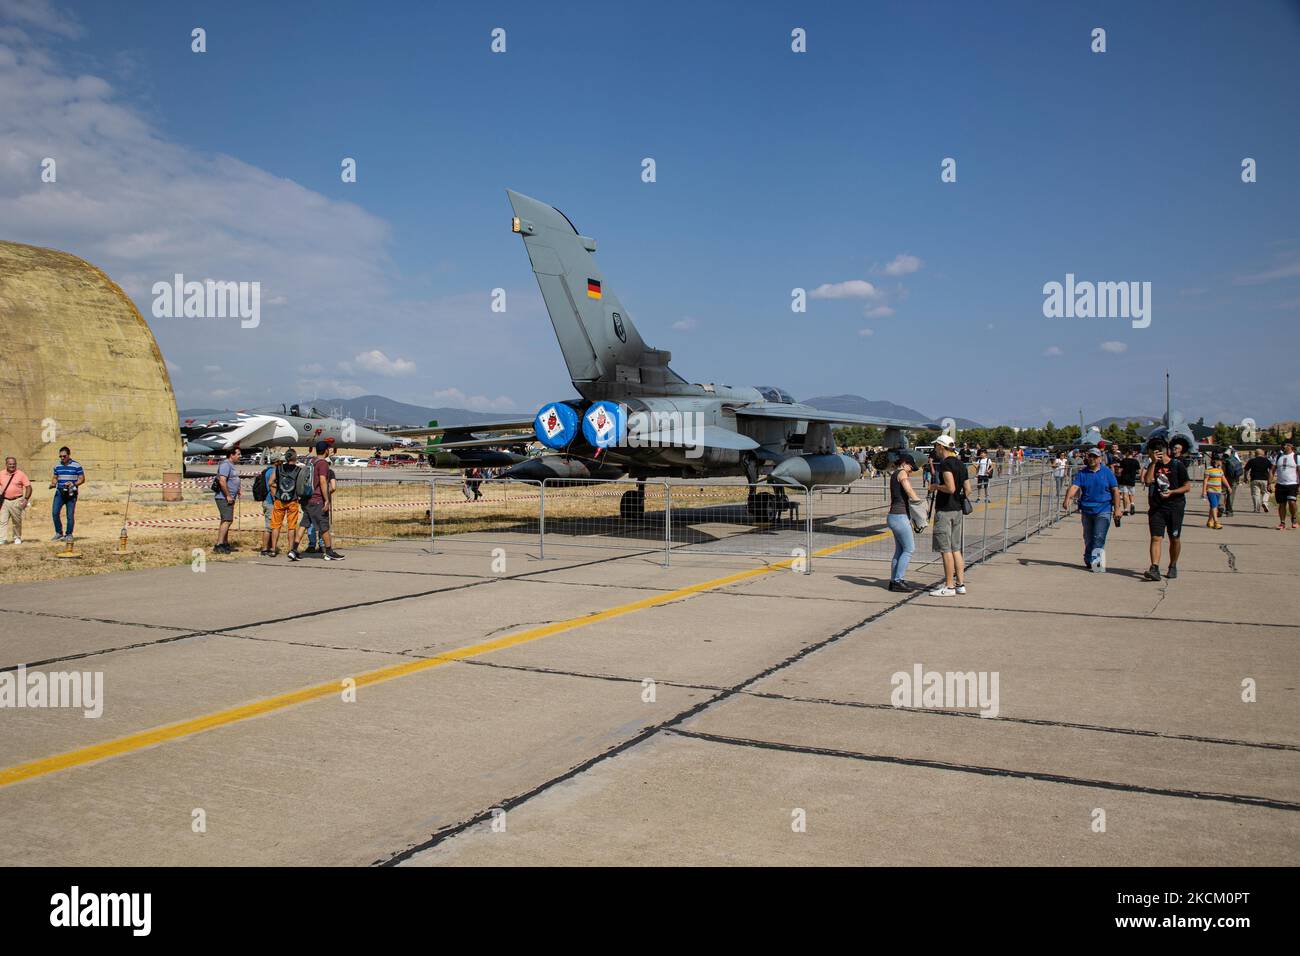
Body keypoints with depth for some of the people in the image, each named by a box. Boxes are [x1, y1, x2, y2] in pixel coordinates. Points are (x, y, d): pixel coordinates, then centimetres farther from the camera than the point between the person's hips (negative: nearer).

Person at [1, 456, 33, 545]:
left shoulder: (20, 474, -2)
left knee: (17, 521, 7)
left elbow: (28, 487, -3)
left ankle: (17, 538, 21)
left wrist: (26, 499, -11)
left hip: (16, 501, -2)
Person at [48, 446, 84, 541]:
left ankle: (69, 535, 8)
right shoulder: (57, 466, 12)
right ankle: (59, 533, 9)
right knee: (55, 513, -5)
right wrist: (53, 483, 0)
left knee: (70, 515, -1)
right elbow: (55, 478, 22)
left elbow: (82, 479, -1)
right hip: (59, 492, 4)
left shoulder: (76, 465, -2)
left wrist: (73, 484, -17)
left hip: (71, 493, -4)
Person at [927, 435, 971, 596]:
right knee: (956, 549, 13)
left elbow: (950, 488, -25)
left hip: (944, 510, -9)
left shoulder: (945, 463, -15)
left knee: (946, 550, -4)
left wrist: (936, 486, -8)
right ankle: (960, 584, 15)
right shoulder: (960, 464, 13)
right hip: (957, 510, 9)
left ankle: (949, 586, -1)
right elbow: (968, 490, 13)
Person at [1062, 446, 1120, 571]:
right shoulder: (1082, 473, 4)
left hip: (1103, 510, -3)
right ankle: (1088, 560, 25)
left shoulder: (1107, 472, 2)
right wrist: (1067, 500, -27)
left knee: (1099, 537, -14)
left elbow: (1115, 490, 3)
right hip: (1086, 510, 3)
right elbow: (1074, 487, -9)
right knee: (1088, 538, 12)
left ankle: (1095, 560, -17)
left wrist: (1117, 508, -3)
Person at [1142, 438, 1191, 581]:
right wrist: (1153, 463, -11)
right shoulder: (1152, 465, 8)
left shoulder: (1177, 465, -3)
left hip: (1175, 507, -2)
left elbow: (1187, 487, -2)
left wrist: (1171, 492, -17)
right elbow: (1147, 481, -8)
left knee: (1175, 539, 9)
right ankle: (1154, 569, -17)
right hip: (1156, 507, 2)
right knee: (1156, 538, -9)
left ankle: (1173, 567, 26)